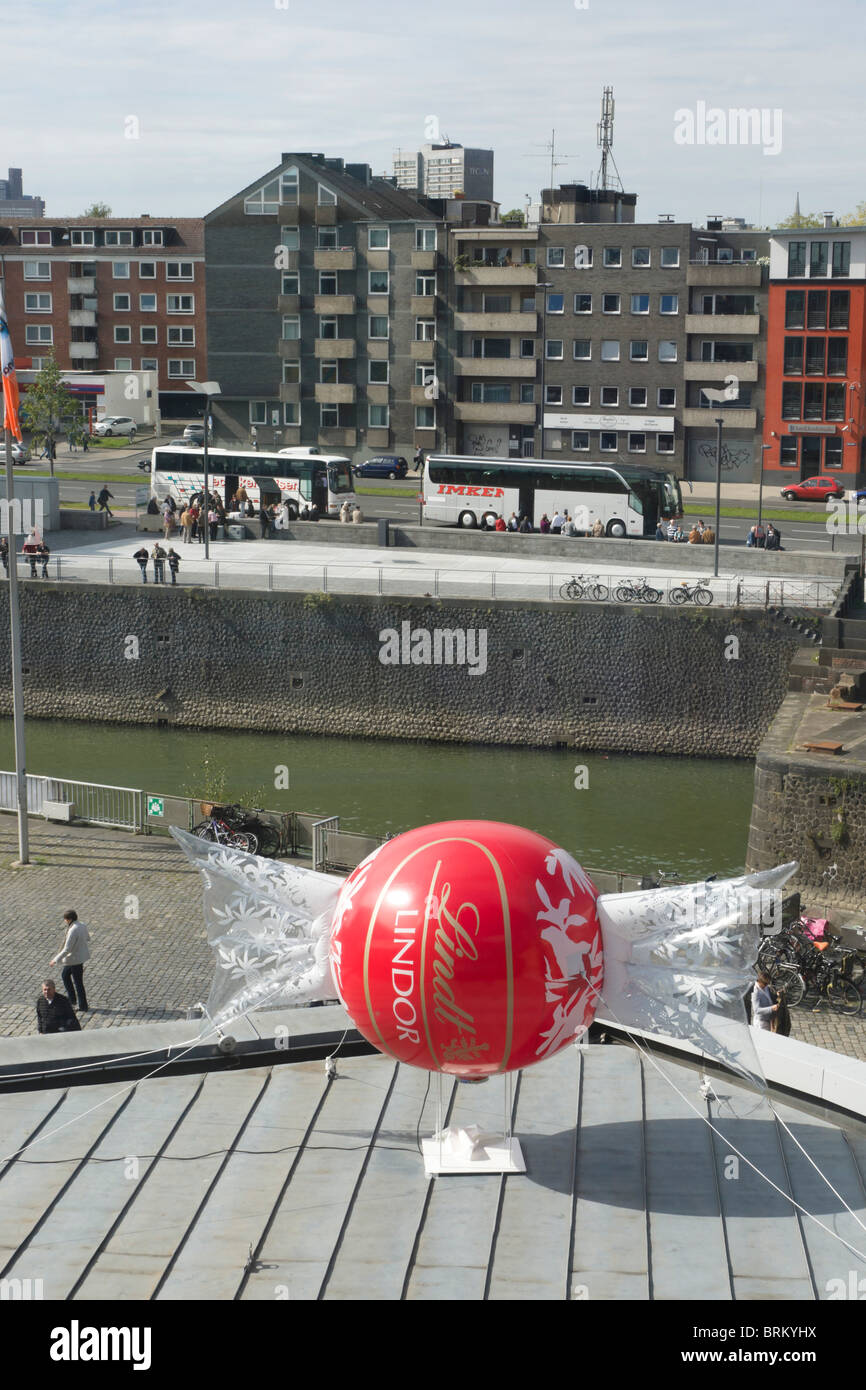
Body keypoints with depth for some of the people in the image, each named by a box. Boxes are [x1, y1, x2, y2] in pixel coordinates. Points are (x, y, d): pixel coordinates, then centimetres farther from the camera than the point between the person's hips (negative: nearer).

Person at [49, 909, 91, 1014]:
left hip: (76, 959, -10)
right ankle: (72, 1000, 29)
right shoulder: (82, 925, -2)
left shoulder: (72, 931, -29)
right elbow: (88, 938, 15)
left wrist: (56, 960, -20)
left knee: (78, 983, 4)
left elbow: (67, 949, -28)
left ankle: (83, 1007, 16)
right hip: (83, 954, 10)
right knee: (64, 975, 24)